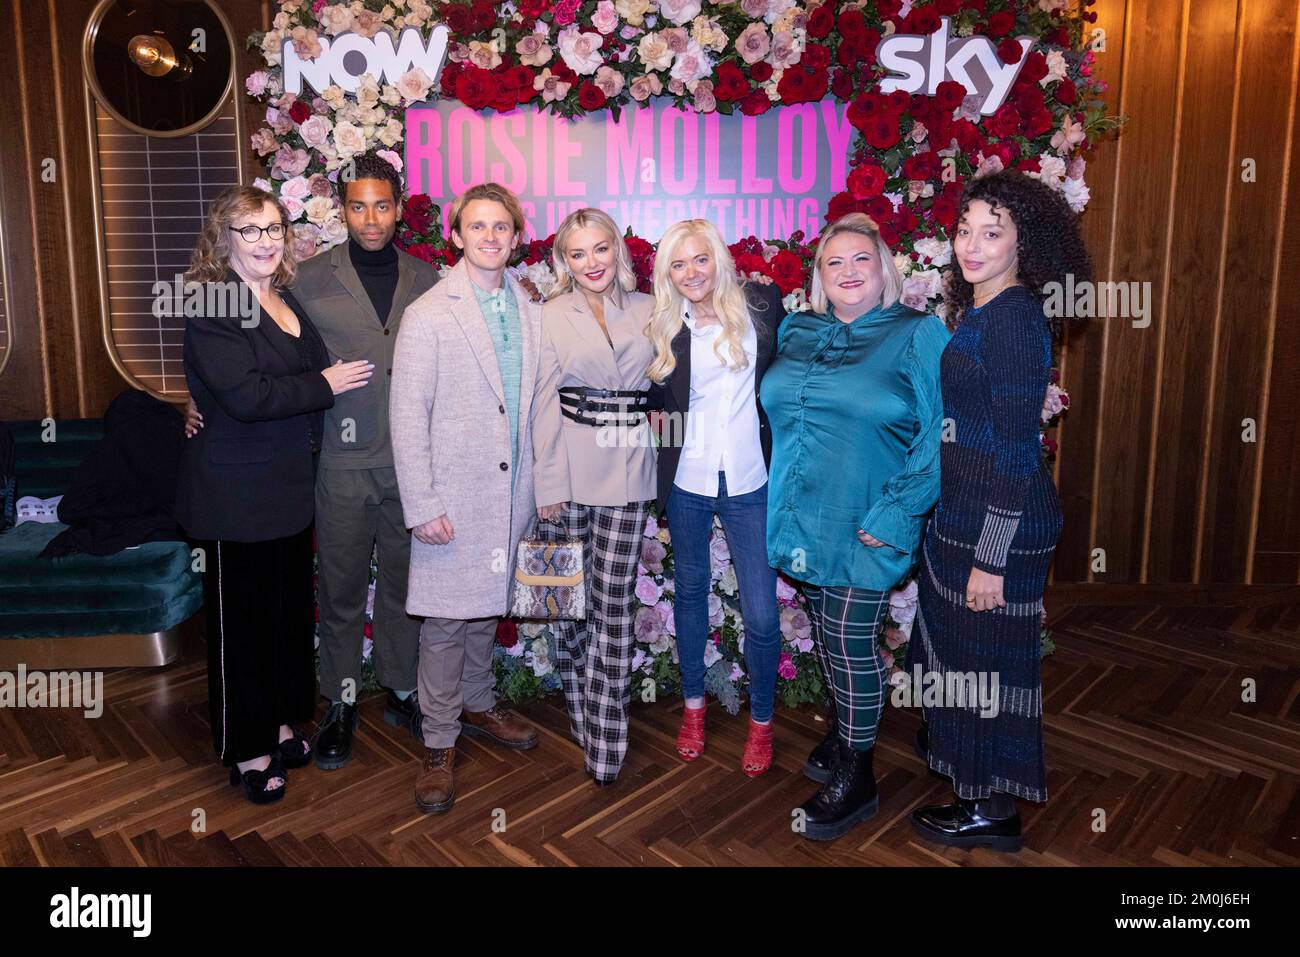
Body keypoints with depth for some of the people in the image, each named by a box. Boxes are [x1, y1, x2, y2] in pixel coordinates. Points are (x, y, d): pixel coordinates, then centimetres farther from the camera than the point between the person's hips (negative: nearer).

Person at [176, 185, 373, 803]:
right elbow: (246, 396, -26)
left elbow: (313, 372, 24)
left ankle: (278, 723, 34)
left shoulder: (287, 301, 11)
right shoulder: (212, 311, -14)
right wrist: (324, 384, -17)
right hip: (236, 493, -8)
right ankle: (247, 751, 19)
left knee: (289, 606, 17)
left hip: (289, 486, 8)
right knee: (242, 618, 4)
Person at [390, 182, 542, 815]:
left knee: (486, 607, 18)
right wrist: (421, 506, -14)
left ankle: (478, 706, 37)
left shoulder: (532, 313, 8)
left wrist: (542, 485, 7)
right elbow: (407, 417, -10)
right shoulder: (428, 315, -7)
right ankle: (439, 743, 16)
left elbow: (536, 403, 11)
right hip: (452, 496, -5)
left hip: (511, 494, 5)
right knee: (444, 621, 1)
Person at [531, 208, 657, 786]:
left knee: (614, 602, 0)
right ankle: (579, 711, 27)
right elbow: (544, 405, 0)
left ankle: (605, 737, 7)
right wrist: (547, 485, -5)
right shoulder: (553, 316, 3)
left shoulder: (647, 311, 8)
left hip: (627, 472, 1)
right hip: (569, 471, 0)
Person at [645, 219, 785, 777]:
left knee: (761, 613, -1)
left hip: (750, 483, -1)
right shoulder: (665, 327, 1)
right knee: (690, 591, 17)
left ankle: (761, 721, 22)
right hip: (687, 483, 2)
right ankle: (693, 705, 37)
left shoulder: (760, 305, -1)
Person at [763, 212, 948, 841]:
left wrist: (894, 514, -18)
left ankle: (855, 777, 19)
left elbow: (940, 433, -12)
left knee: (850, 642, 1)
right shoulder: (796, 332, 10)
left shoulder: (918, 335, -6)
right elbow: (775, 411, 19)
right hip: (800, 522, 5)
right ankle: (845, 731, 39)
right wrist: (780, 496, 8)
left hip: (864, 528, -5)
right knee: (825, 634, 17)